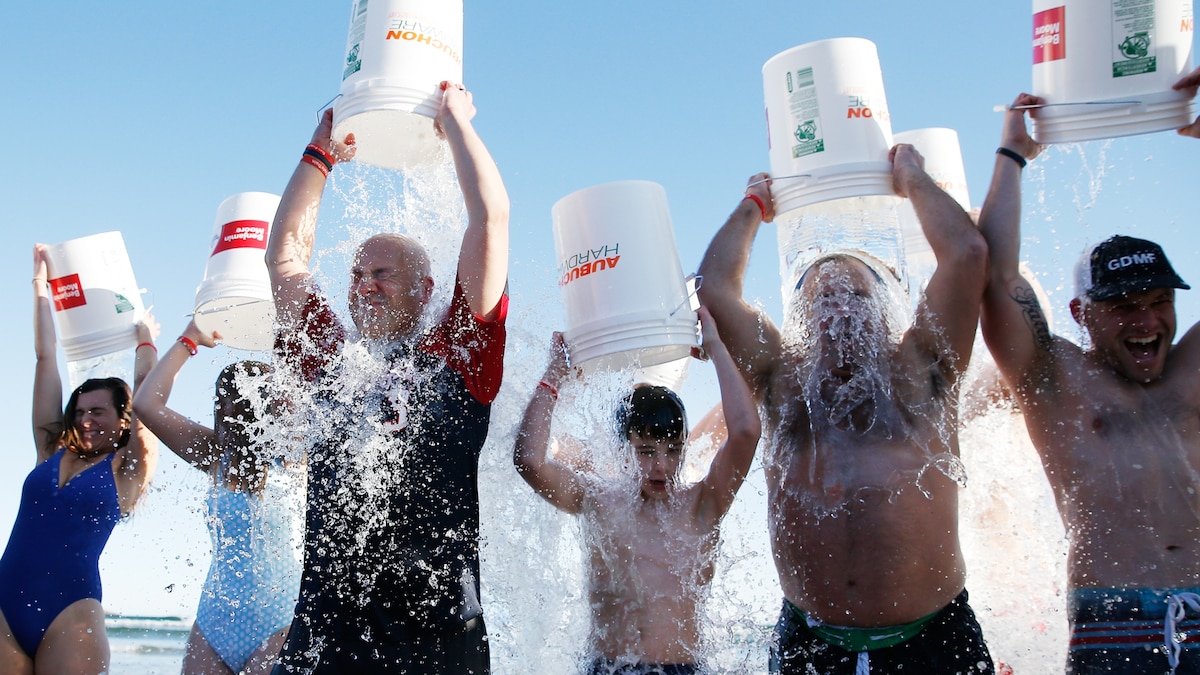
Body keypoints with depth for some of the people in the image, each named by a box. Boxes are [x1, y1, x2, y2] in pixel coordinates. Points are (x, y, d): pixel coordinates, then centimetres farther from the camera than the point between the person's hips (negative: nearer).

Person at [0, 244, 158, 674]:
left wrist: (145, 340, 17)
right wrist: (40, 284, 19)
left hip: (70, 613, -3)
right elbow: (45, 356, 16)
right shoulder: (52, 452, 14)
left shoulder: (125, 469, 6)